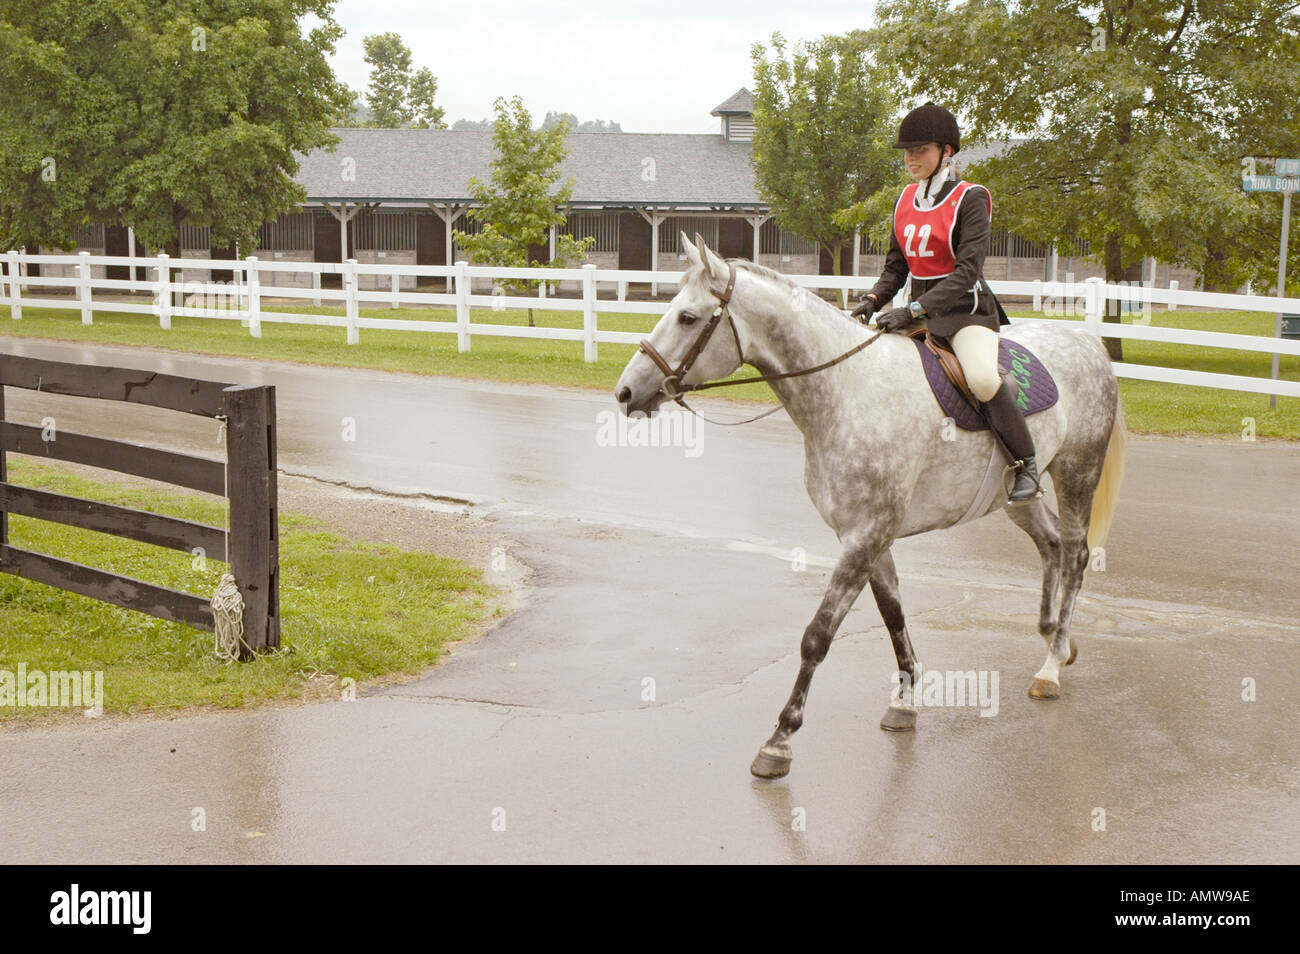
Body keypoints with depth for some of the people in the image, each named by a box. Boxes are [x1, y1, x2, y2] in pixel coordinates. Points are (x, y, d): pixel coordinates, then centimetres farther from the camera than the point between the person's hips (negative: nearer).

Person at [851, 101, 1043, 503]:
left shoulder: (970, 199, -9)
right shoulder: (906, 198, 11)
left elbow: (966, 272, -18)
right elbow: (896, 264, 15)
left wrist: (915, 310, -28)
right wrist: (873, 300, -5)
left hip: (965, 308, -8)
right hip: (920, 309, 8)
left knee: (983, 378, -32)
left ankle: (1027, 466, -15)